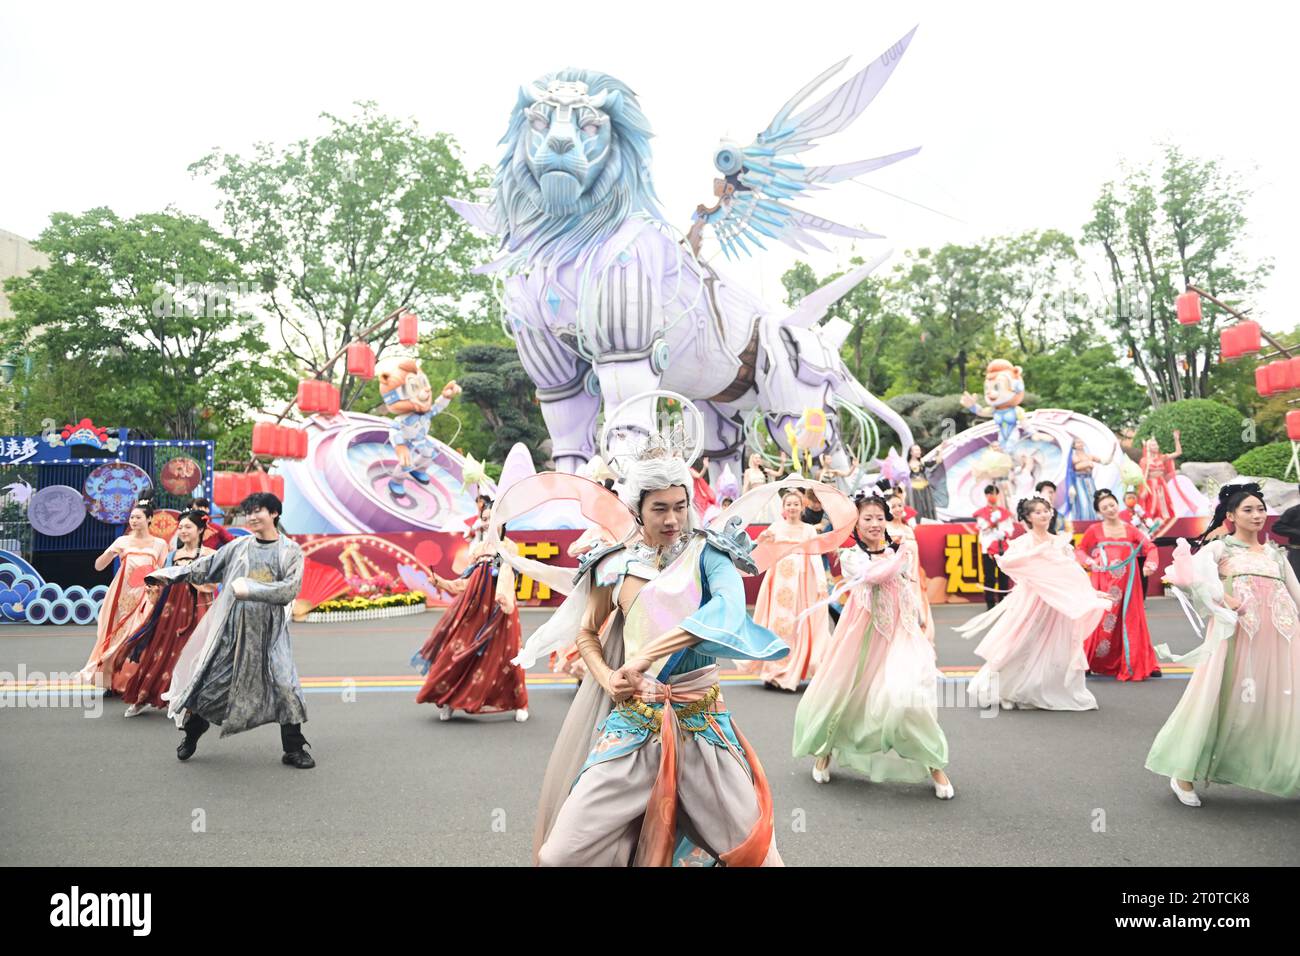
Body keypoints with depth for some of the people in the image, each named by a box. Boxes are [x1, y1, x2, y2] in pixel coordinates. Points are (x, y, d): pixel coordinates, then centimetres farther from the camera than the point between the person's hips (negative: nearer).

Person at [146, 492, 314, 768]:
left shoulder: (291, 551, -2)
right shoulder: (239, 546, 7)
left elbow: (289, 590, -13)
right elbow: (205, 567, 7)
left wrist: (250, 588, -18)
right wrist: (170, 574, -3)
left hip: (269, 632, -2)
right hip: (232, 628, 2)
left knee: (285, 687, -7)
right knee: (209, 681, 7)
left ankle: (294, 750, 7)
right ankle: (190, 737, 33)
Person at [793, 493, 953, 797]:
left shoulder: (900, 550, 7)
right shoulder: (851, 555, -2)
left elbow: (911, 592, 15)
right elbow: (876, 575, -21)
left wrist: (923, 627, 12)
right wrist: (903, 553, -8)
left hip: (901, 632, 1)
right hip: (865, 634, -1)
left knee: (906, 697, -17)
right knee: (842, 691, 10)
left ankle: (935, 766, 3)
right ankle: (824, 750, 38)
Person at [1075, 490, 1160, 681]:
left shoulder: (1130, 530, 6)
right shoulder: (1094, 531, -1)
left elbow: (1150, 547, 2)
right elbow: (1079, 550, 6)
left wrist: (1150, 563, -16)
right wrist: (1088, 561, -13)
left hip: (1128, 585, 3)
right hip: (1103, 584, -3)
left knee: (1131, 622, 7)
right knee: (1102, 621, -2)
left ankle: (1135, 665, 16)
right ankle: (1088, 663, 9)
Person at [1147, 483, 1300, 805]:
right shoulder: (1221, 548, 6)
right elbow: (1195, 570, -12)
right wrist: (1224, 599, -24)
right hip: (1236, 635, -5)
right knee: (1219, 699, -4)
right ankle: (1184, 775, 5)